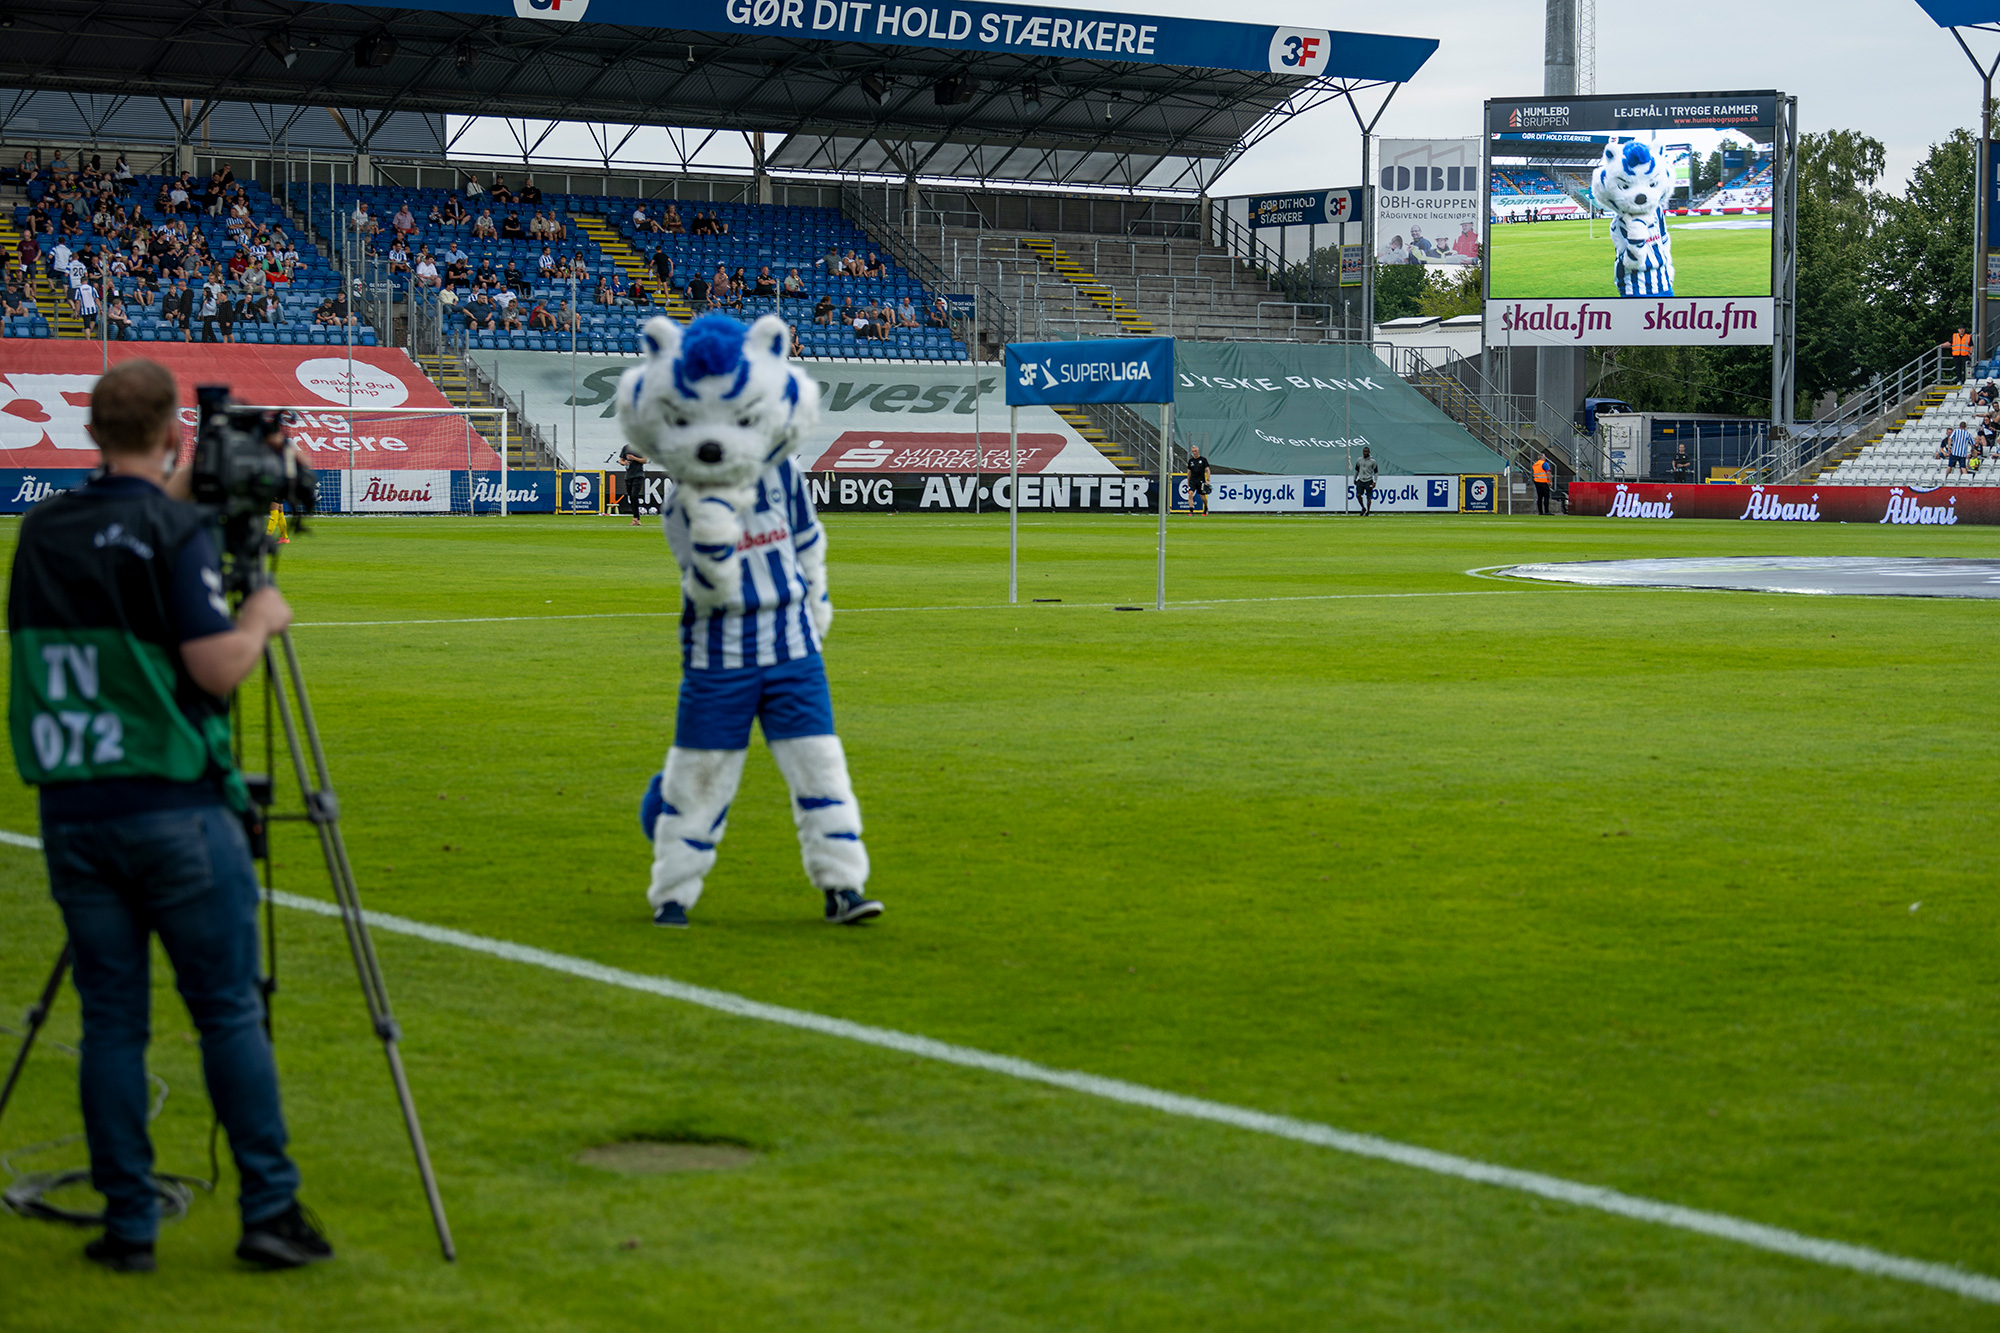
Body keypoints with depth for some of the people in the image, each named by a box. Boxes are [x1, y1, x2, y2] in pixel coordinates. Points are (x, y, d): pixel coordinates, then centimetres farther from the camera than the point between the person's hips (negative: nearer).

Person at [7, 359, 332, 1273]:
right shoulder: (174, 532, -10)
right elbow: (218, 669, -15)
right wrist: (262, 618, 4)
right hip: (175, 811, -5)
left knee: (112, 1018, 7)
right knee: (229, 1011, 2)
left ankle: (128, 1224, 8)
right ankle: (270, 1212, 3)